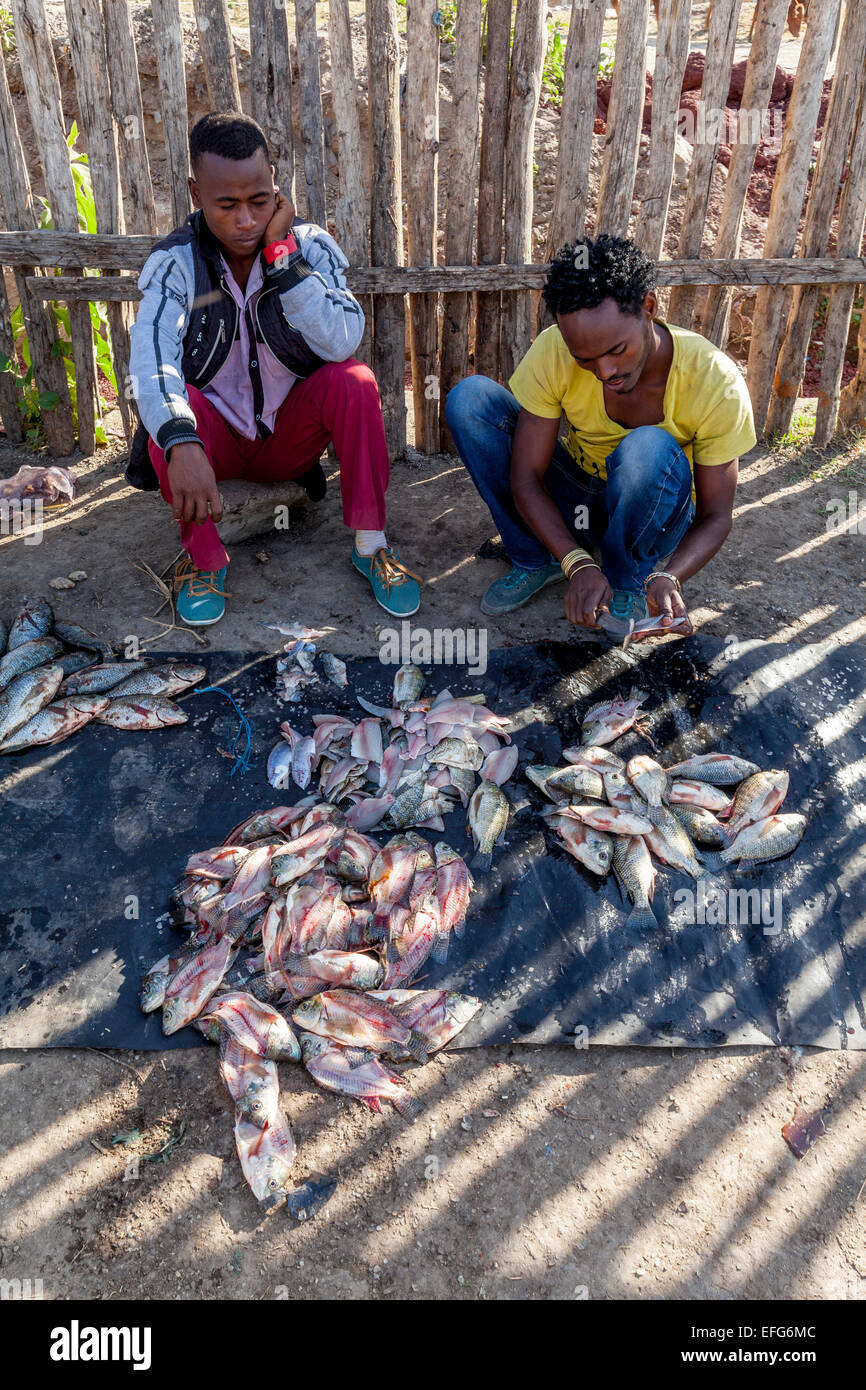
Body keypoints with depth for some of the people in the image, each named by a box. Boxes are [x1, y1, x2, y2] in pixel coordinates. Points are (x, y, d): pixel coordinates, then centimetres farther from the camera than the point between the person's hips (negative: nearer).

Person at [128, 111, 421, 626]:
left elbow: (342, 342, -27)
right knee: (165, 403, -31)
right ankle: (204, 556, -14)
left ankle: (370, 544, -16)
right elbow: (151, 356, -31)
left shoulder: (310, 245, -9)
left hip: (291, 436, 1)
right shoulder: (176, 261, -13)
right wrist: (182, 443, -50)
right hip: (215, 437, 0)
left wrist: (280, 252, -27)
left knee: (353, 380, -27)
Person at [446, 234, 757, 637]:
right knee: (469, 398, -20)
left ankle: (628, 582, -11)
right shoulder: (552, 353, -23)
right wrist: (578, 564, -36)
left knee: (650, 450, -39)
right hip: (574, 497, 2)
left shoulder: (715, 382, -26)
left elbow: (715, 516, -18)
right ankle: (535, 561, -9)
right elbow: (525, 479, -20)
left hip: (656, 511, -2)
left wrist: (667, 578, -40)